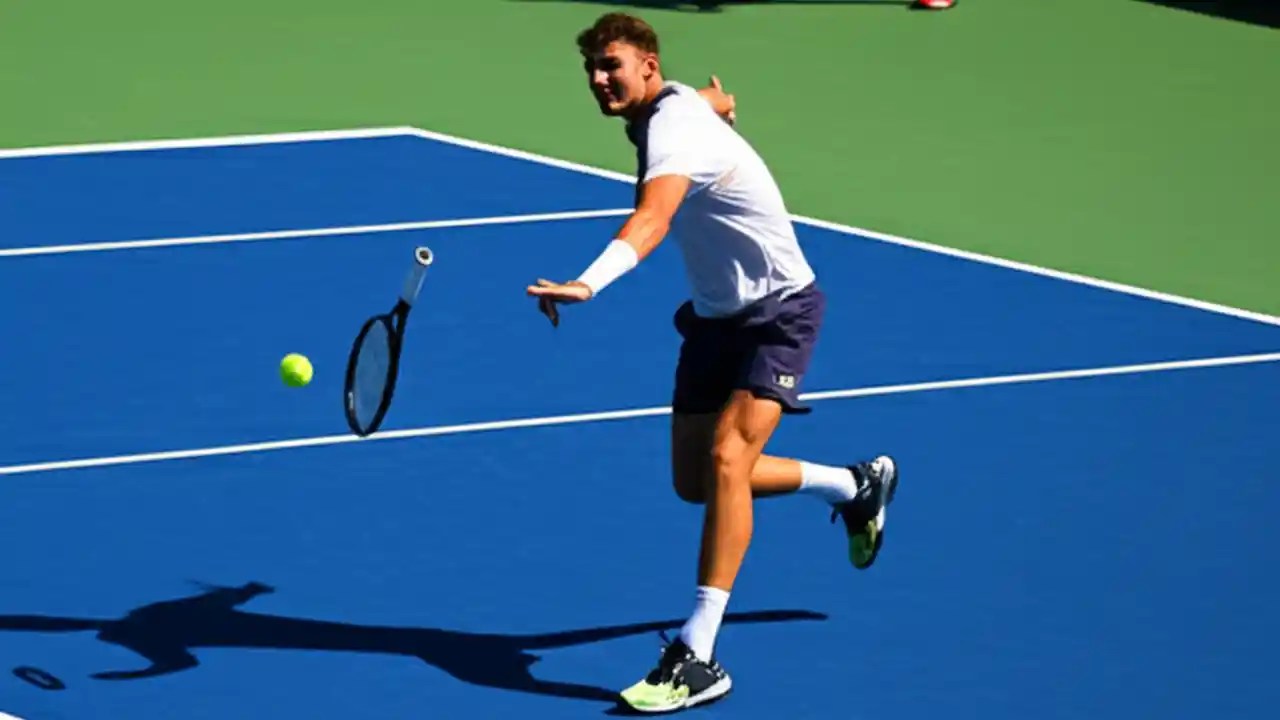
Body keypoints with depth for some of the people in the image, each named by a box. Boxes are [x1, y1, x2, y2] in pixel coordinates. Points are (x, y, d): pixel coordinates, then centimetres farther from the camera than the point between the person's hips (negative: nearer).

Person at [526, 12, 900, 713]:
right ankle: (856, 486, 36)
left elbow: (650, 220, -49)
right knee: (695, 481, 11)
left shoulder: (675, 128, -29)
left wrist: (587, 285, -64)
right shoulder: (678, 102, -1)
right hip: (715, 314, 9)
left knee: (725, 458, -26)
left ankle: (697, 660, -29)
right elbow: (716, 97, 25)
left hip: (778, 310, -9)